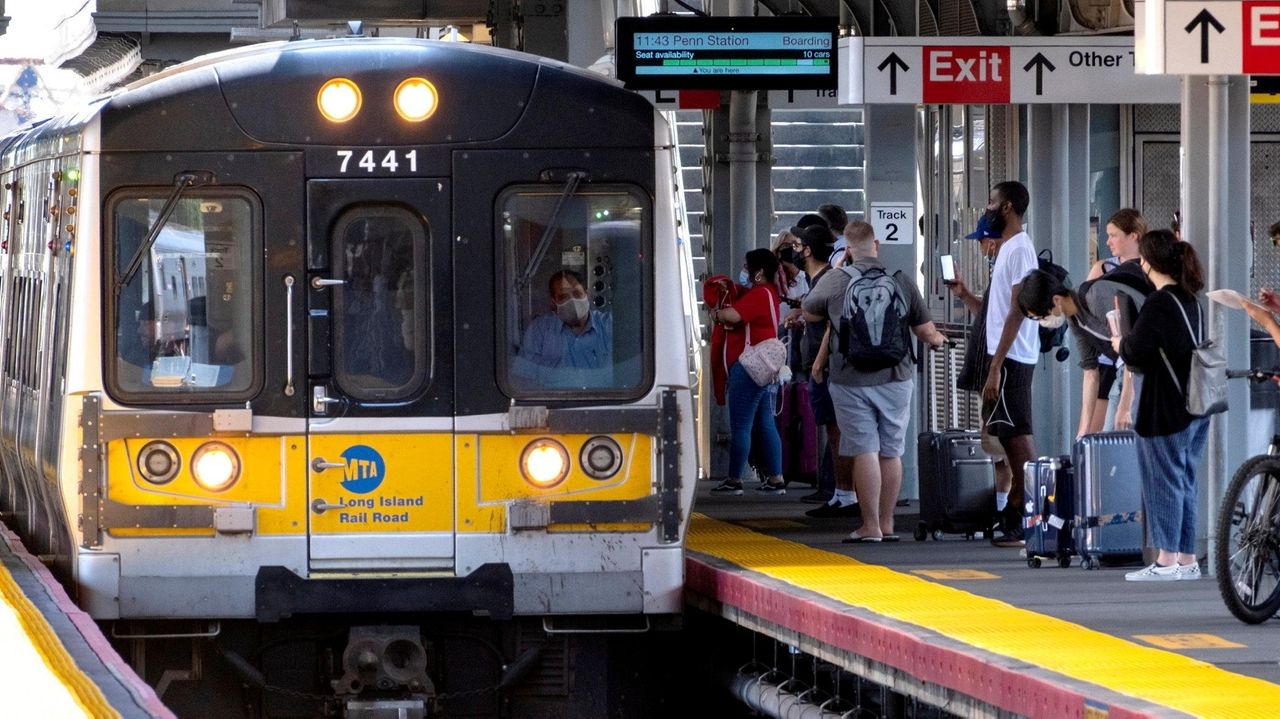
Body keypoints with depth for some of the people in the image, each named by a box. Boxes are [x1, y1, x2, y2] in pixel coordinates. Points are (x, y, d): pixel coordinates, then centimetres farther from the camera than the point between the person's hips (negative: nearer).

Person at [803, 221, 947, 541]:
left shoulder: (837, 281, -6)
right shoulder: (901, 281, -3)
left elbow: (809, 313, 11)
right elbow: (925, 331, 3)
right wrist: (937, 339, 26)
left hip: (851, 381, -2)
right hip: (895, 380, 2)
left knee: (865, 451, -1)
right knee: (891, 452, 10)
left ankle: (870, 527, -3)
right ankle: (886, 524, 16)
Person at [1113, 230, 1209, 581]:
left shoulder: (1159, 304, -17)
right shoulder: (1192, 301, 11)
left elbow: (1135, 354, -19)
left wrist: (1120, 344, 2)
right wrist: (1130, 345, 17)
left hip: (1166, 412, -8)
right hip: (1196, 406, 8)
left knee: (1164, 482, -2)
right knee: (1184, 483, 14)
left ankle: (1166, 561, -1)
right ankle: (1187, 559, 16)